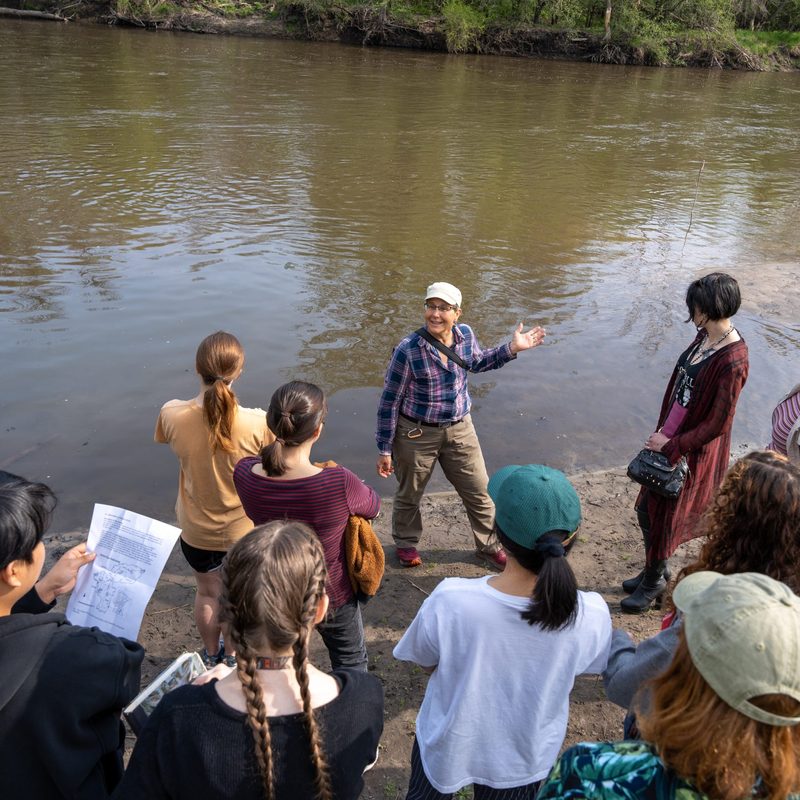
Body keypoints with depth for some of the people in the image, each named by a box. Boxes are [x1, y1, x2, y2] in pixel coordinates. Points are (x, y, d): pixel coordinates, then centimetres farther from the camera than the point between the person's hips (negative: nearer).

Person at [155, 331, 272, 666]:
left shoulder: (172, 415, -25)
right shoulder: (257, 423, -31)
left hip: (196, 529, 2)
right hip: (243, 529, -1)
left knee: (207, 593, 28)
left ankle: (211, 657, 52)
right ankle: (233, 659, 49)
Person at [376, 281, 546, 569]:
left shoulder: (465, 335, -8)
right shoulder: (408, 350, -23)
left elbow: (477, 362, 17)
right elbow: (389, 401, -14)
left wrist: (512, 348, 4)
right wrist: (385, 449, -10)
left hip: (460, 429, 4)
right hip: (417, 434, -4)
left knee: (480, 492, 14)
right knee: (409, 495, 18)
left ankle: (489, 546, 39)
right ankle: (406, 543, 46)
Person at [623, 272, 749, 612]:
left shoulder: (731, 361, -27)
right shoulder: (704, 337, -2)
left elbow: (717, 424, -23)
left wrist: (671, 444, -17)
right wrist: (662, 430, 7)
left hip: (695, 452, -8)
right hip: (669, 438, 8)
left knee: (663, 518, 10)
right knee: (646, 509, 20)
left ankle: (654, 581, 34)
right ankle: (653, 571, 42)